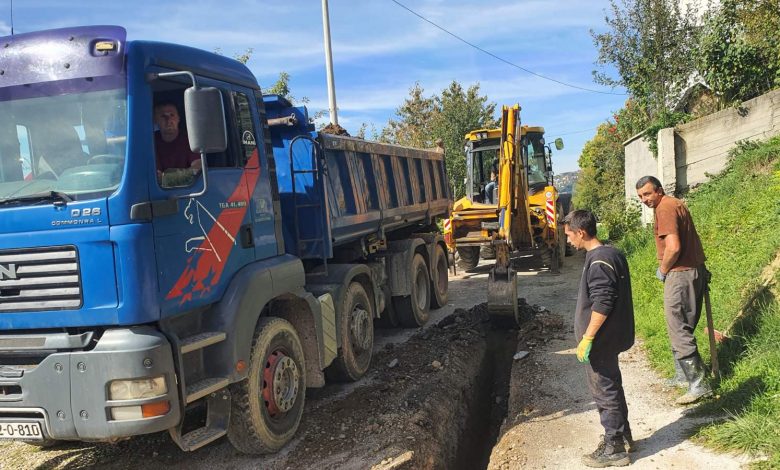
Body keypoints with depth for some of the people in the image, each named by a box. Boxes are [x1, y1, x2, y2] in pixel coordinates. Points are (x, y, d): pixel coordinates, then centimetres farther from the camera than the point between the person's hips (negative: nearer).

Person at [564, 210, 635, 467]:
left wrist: (587, 337, -20)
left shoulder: (598, 261, -21)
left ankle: (614, 449, 11)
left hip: (600, 341, -10)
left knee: (604, 391, 1)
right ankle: (623, 436, 33)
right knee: (611, 387, 20)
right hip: (611, 337, 10)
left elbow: (602, 304, -25)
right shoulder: (612, 253, 9)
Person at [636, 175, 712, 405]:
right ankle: (683, 375, 28)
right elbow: (691, 240, 23)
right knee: (682, 327, 18)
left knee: (679, 331, -7)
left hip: (680, 274, -10)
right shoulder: (677, 204, 16)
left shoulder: (665, 208, -15)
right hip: (696, 270, 10)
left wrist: (662, 270, -10)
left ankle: (699, 384, -6)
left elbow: (673, 247, -24)